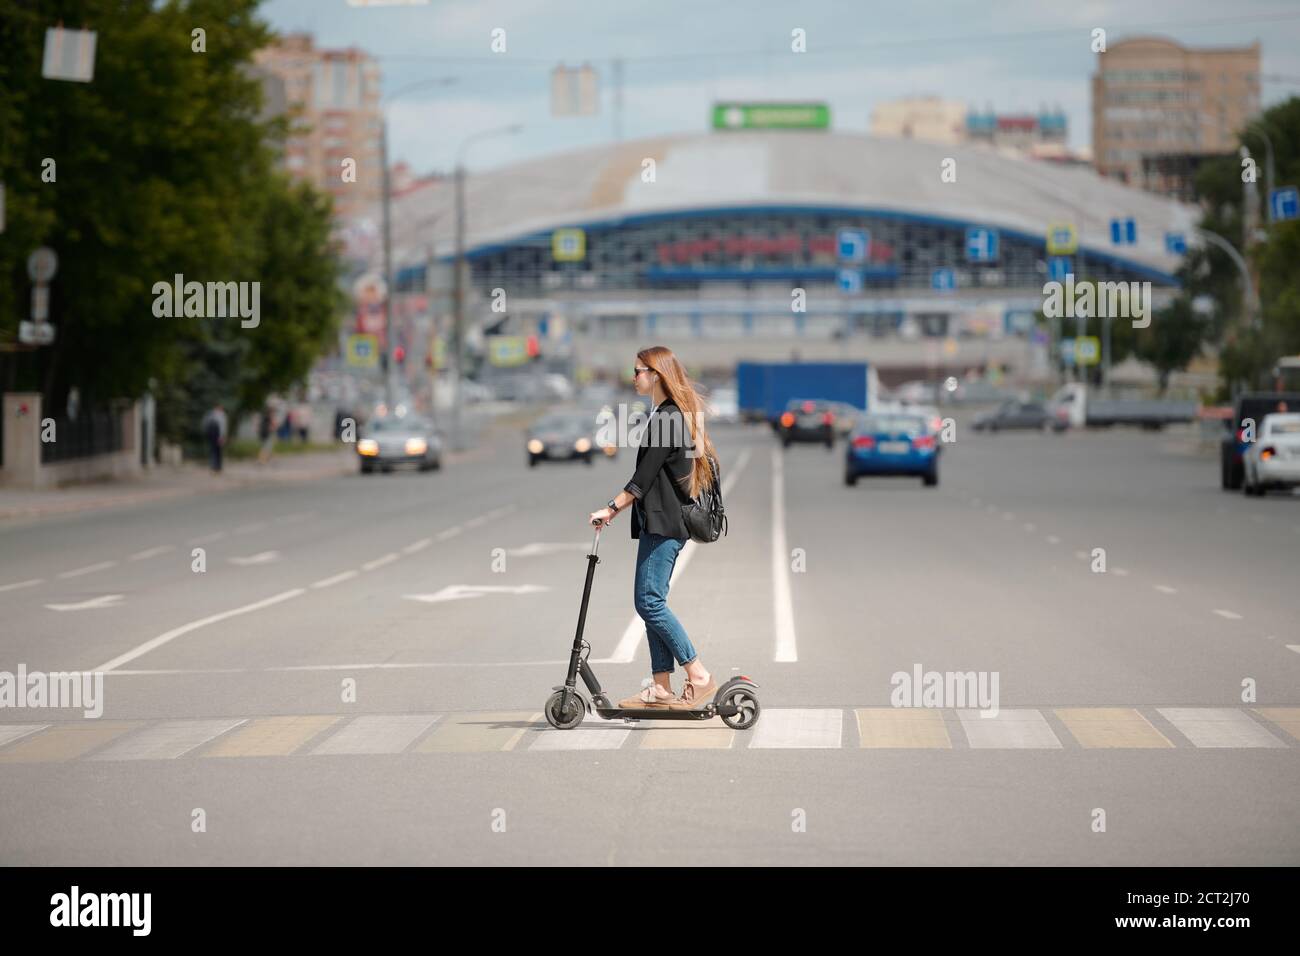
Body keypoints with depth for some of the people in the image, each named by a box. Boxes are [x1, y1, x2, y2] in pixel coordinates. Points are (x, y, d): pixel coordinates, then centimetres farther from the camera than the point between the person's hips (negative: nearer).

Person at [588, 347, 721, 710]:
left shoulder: (668, 418, -13)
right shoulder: (667, 415, 19)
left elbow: (645, 476, -17)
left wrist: (611, 508, -15)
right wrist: (617, 506, 22)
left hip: (664, 523, -10)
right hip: (659, 523, 10)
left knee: (649, 602, -12)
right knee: (652, 602, 7)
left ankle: (699, 677, -10)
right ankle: (662, 689, 7)